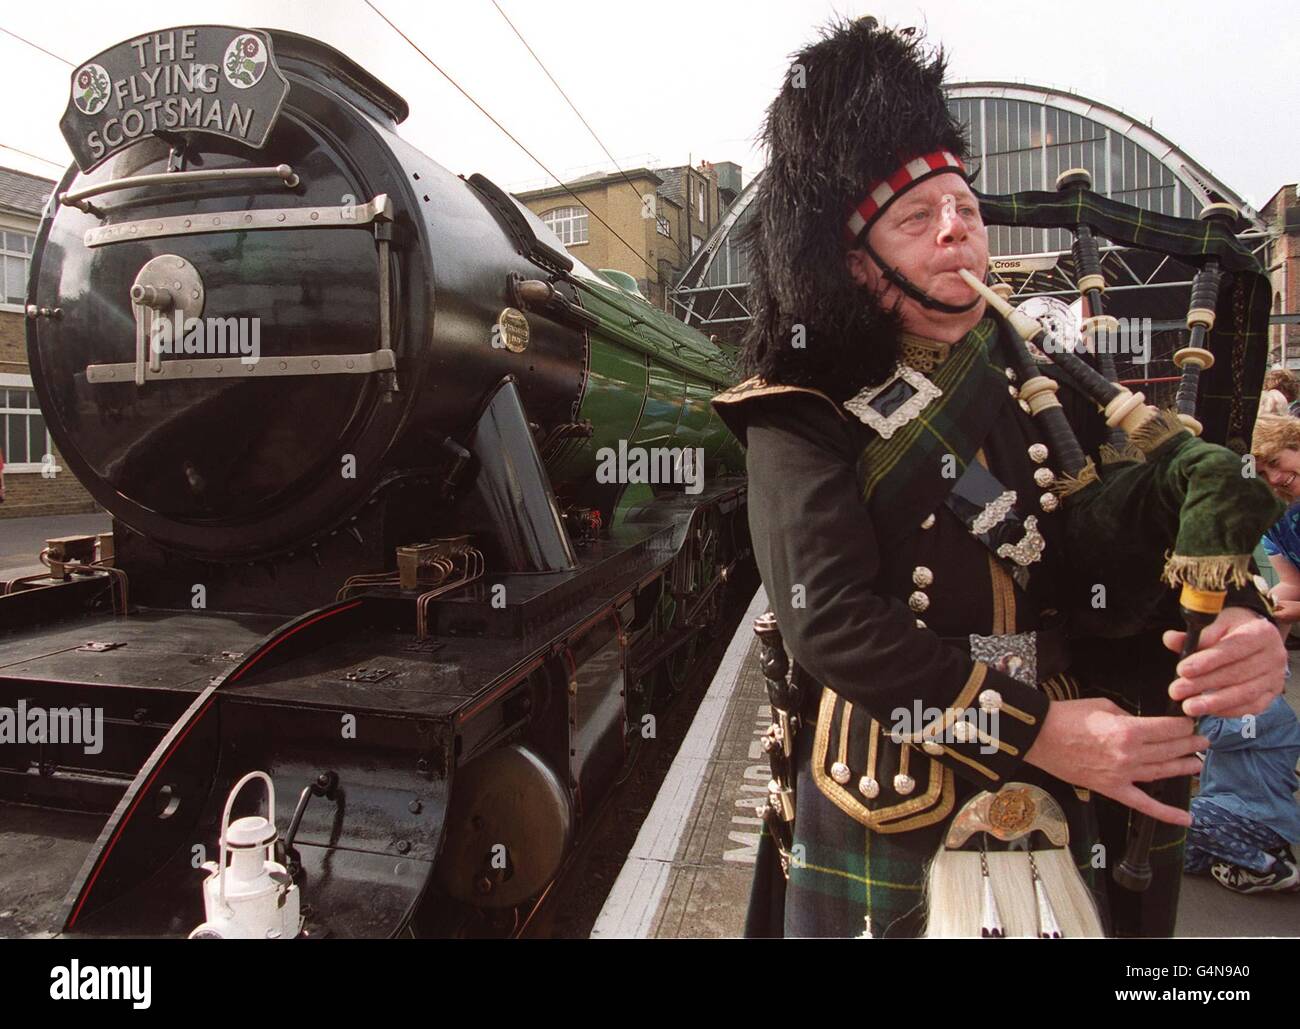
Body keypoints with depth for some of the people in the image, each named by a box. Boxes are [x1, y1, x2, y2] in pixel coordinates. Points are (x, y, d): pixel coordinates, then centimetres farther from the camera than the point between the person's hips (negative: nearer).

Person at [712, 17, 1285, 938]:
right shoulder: (803, 418, -10)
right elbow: (829, 619, -20)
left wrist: (1240, 624, -20)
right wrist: (1031, 727, -24)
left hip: (1064, 793, 4)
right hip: (892, 804, -4)